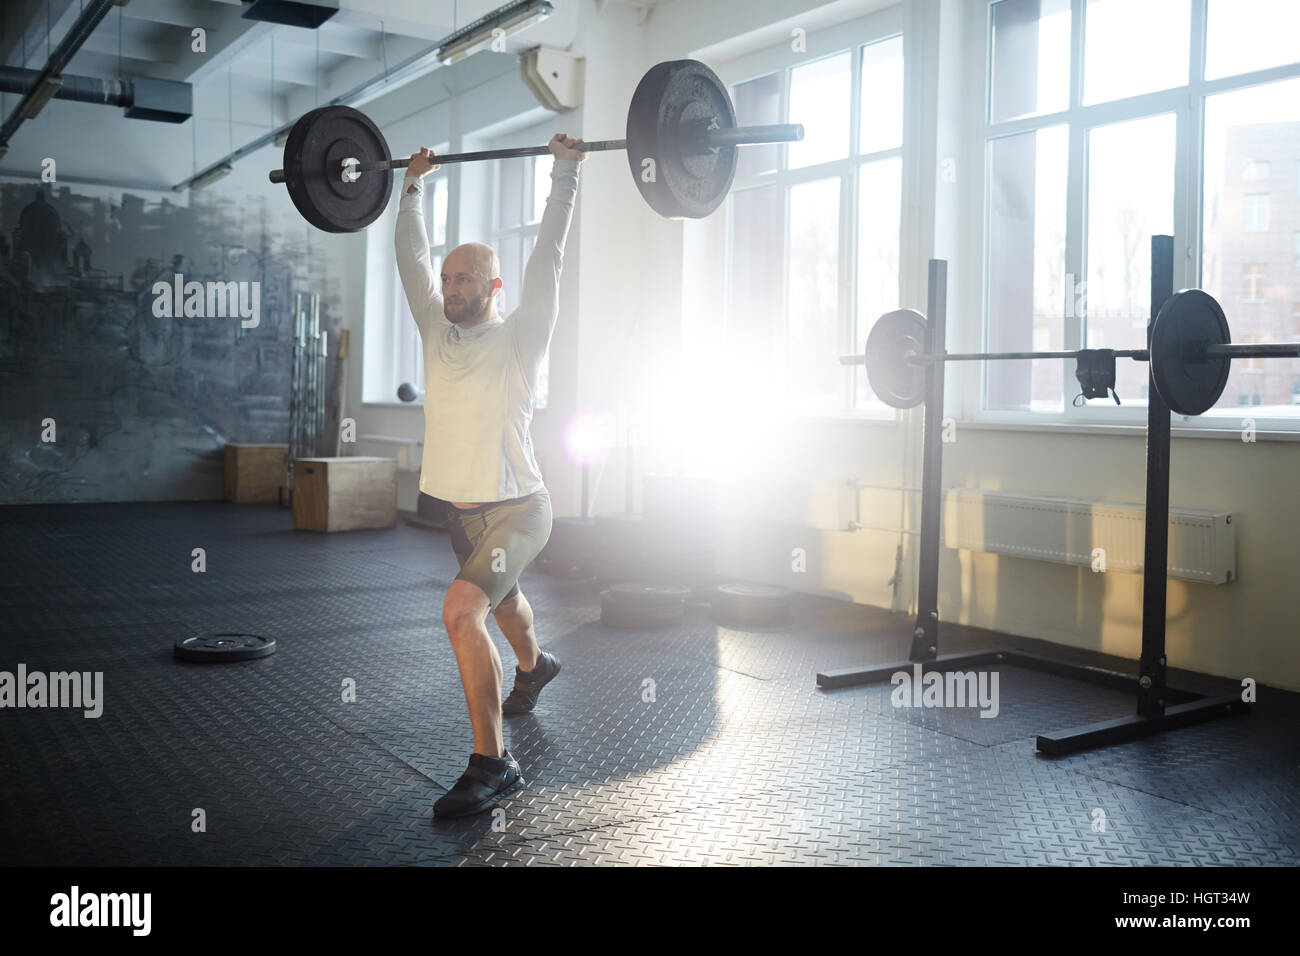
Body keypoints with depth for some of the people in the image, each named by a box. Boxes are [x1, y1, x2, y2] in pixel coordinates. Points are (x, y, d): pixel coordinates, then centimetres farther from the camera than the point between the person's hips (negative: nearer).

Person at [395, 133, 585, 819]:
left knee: (461, 611, -27)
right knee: (500, 601, 30)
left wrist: (565, 173, -15)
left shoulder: (518, 338, -12)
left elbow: (548, 254, -17)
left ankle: (492, 763, -20)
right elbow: (411, 258, 11)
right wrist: (412, 185, 16)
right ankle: (533, 666, 63)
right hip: (462, 508, 8)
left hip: (515, 509, -7)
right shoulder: (437, 331, 3)